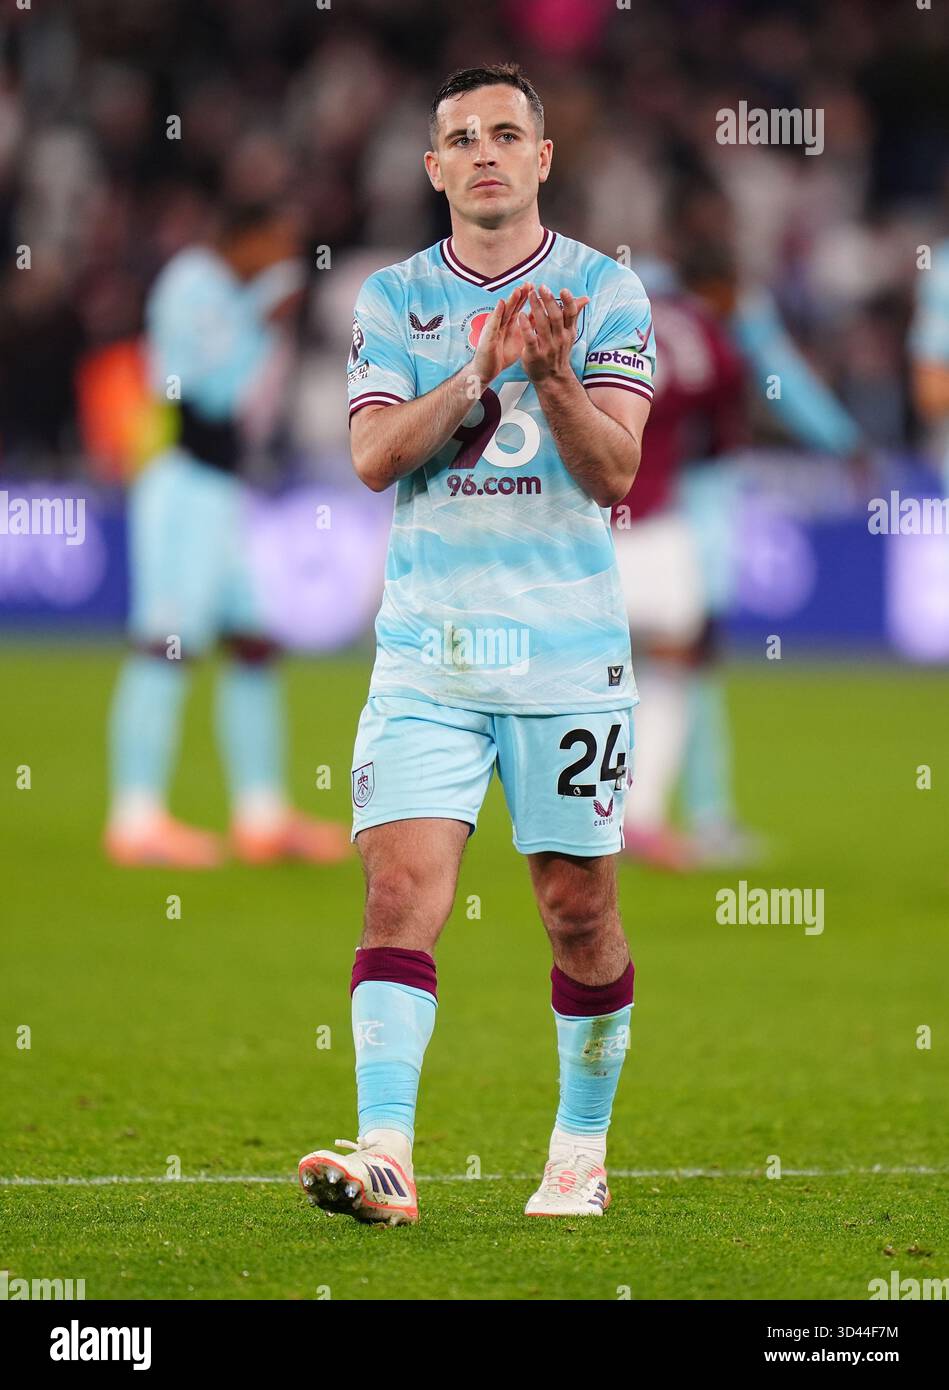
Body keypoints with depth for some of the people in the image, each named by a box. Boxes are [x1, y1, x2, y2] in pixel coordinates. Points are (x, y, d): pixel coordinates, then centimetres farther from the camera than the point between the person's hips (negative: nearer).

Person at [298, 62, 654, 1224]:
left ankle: (581, 1150, 21)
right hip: (427, 645, 1)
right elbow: (374, 457, -5)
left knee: (578, 906, 5)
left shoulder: (604, 292, 3)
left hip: (568, 649, -1)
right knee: (401, 884, -14)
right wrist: (479, 371, -18)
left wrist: (551, 375, -22)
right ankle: (385, 1154, -21)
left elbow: (613, 471, -6)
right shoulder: (393, 300, 8)